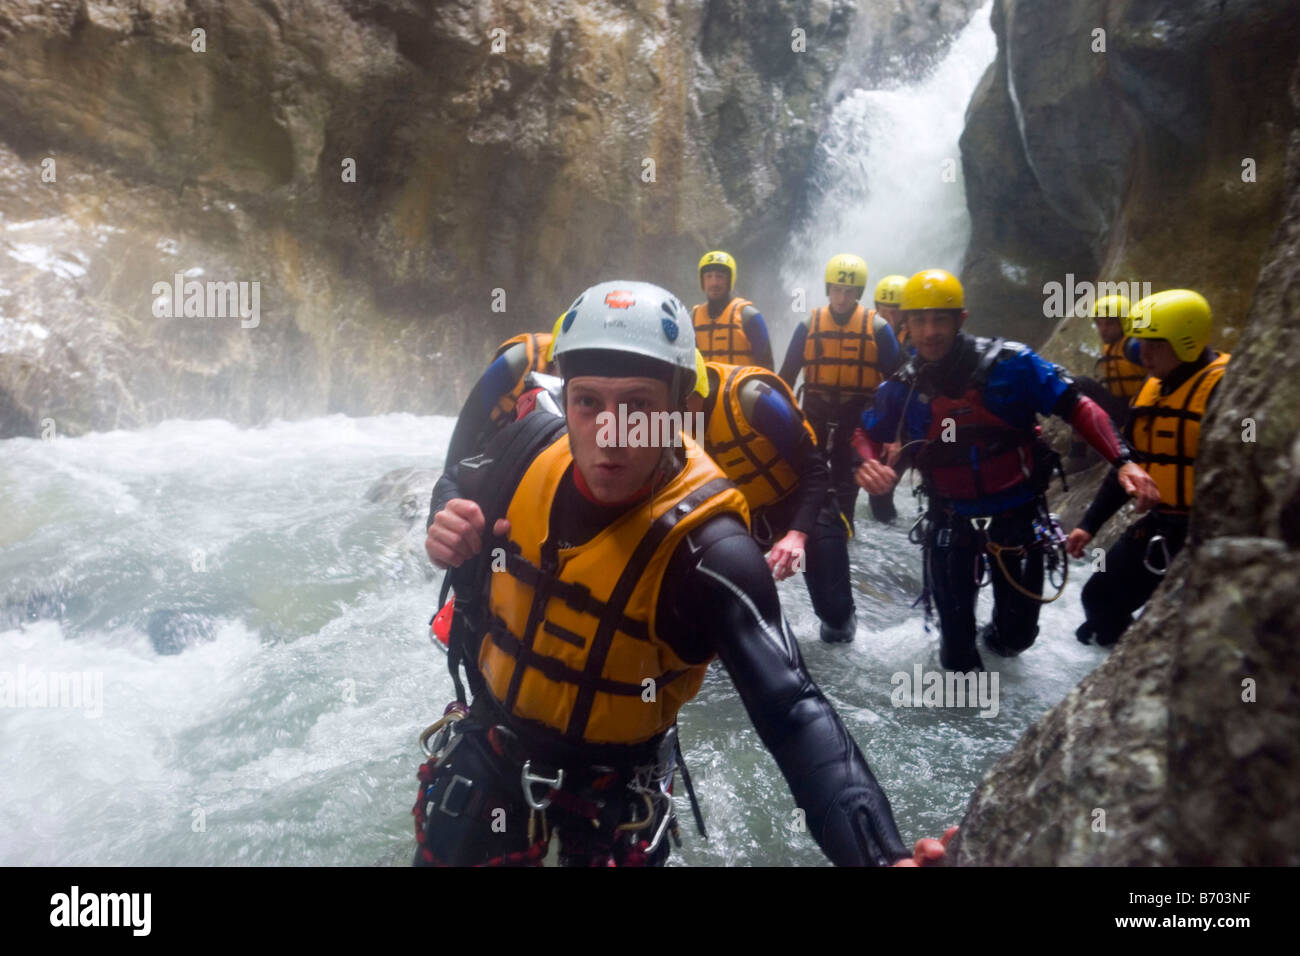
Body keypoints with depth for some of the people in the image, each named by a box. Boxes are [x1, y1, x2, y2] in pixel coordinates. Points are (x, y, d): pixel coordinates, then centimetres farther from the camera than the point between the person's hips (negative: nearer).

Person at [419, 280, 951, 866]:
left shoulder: (709, 552, -31)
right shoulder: (532, 446, -18)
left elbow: (793, 714, -37)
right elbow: (461, 483, 6)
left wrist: (880, 852, -51)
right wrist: (450, 527, -18)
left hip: (614, 794, -3)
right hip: (488, 744, 4)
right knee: (442, 852, 20)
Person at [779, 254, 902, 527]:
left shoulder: (877, 328, -2)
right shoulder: (809, 325, 2)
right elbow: (788, 373, 7)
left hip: (858, 415, -1)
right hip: (816, 411, 1)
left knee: (846, 475, 6)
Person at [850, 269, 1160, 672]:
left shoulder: (1009, 363, -17)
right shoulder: (901, 389, -9)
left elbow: (1077, 408, -13)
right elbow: (867, 434, 5)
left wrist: (1123, 461, -24)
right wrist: (870, 464, -19)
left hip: (1019, 512, 0)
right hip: (951, 516, 1)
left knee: (1018, 631, 13)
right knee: (955, 632, 4)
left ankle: (1000, 640, 50)